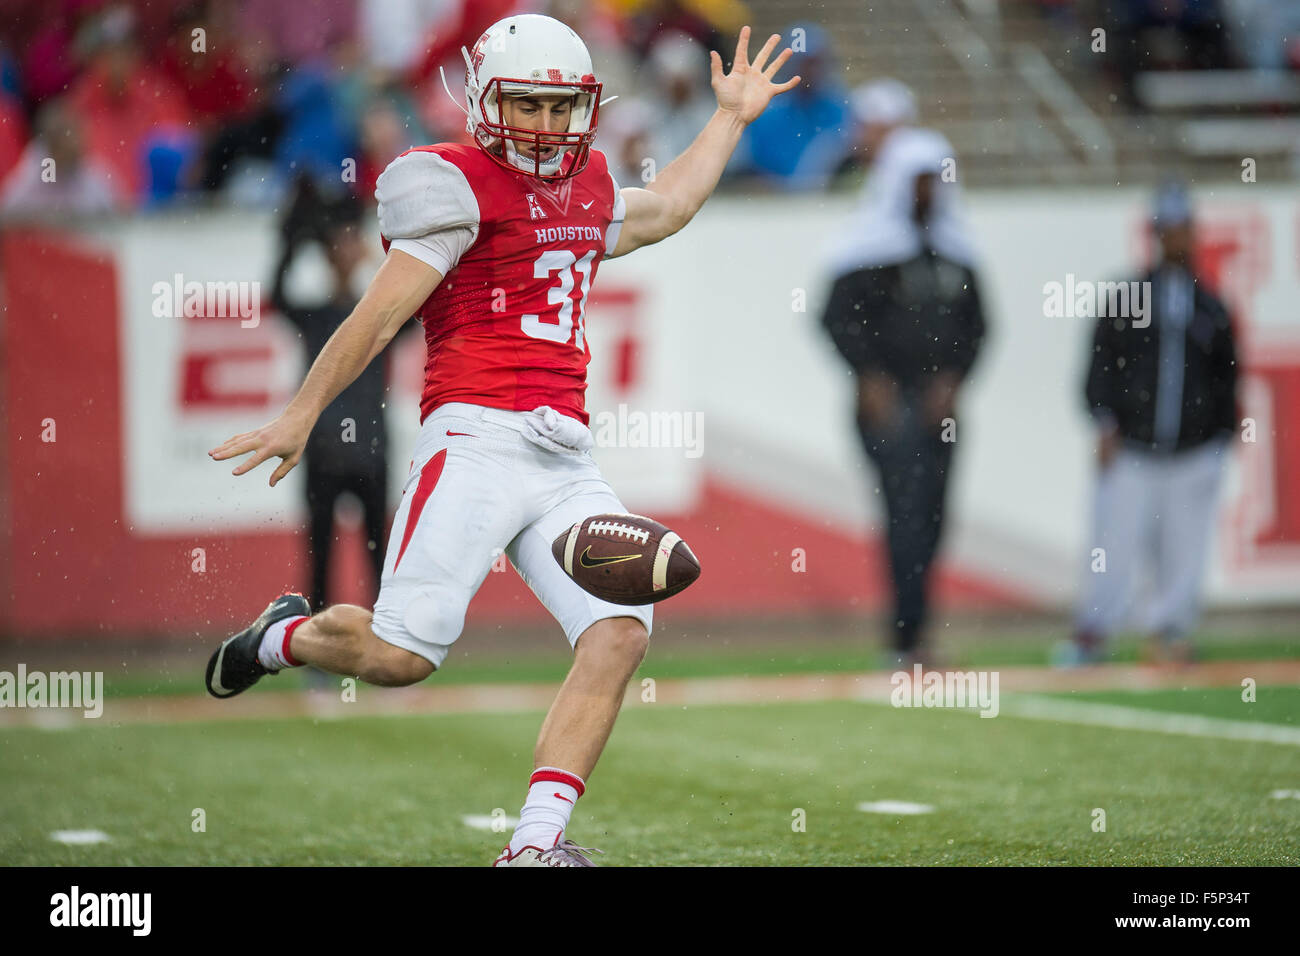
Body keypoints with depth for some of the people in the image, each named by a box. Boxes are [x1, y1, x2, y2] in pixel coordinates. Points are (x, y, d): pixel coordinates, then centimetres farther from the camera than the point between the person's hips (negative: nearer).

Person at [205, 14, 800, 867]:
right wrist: (300, 418, -6)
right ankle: (283, 636, 19)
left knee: (620, 634, -12)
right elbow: (383, 312, -5)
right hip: (478, 443, -7)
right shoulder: (461, 185, -2)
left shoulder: (587, 189, 21)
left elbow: (666, 207, 43)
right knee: (403, 652, -14)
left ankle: (536, 842, -12)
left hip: (567, 461, 7)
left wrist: (731, 117, 49)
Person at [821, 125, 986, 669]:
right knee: (907, 512, -13)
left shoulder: (952, 247, 13)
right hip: (888, 400, -6)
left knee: (929, 521, 4)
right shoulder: (873, 246, -4)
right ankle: (907, 638, -15)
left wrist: (953, 378, 1)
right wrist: (870, 377, -13)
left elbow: (975, 322, 15)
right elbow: (838, 317, -6)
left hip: (938, 402, 6)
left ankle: (905, 637, 12)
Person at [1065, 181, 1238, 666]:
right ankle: (1090, 635, 5)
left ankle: (1169, 630, 19)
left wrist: (1221, 442, 9)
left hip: (1193, 451, 2)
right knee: (1115, 544, -6)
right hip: (1131, 448, -2)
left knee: (1184, 549, 2)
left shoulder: (1211, 310, 10)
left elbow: (1226, 381, 15)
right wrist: (1105, 423, -9)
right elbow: (1101, 366, 2)